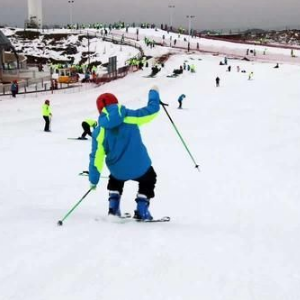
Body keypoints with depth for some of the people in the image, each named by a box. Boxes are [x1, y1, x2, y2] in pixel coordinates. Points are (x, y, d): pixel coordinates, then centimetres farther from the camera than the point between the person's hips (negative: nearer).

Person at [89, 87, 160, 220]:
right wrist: (153, 93, 16)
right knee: (148, 180, 30)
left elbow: (96, 157, -5)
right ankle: (142, 211, 17)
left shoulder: (99, 131, -5)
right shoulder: (129, 116, -9)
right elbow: (152, 110, -3)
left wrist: (93, 180, 4)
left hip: (118, 170, 2)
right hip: (140, 167, -2)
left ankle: (113, 208, 22)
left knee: (115, 181, 37)